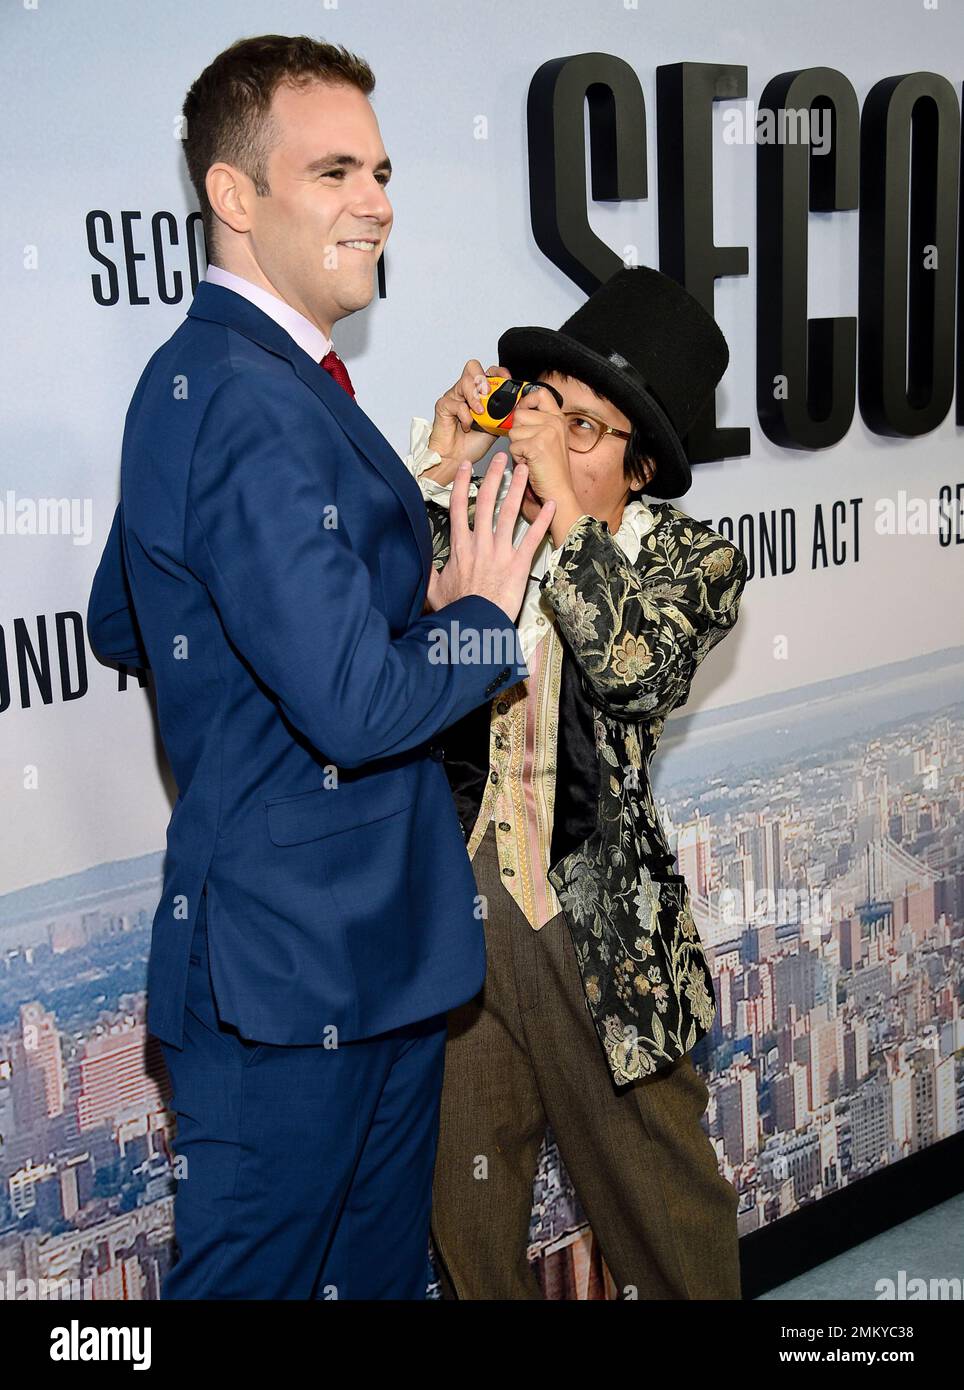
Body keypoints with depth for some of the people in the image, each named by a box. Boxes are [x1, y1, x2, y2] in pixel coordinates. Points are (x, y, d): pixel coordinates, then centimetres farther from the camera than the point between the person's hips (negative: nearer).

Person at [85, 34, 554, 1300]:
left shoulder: (198, 377, 11)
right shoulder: (252, 407, -22)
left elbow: (119, 624, 19)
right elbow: (357, 706, -29)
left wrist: (402, 611, 14)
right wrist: (484, 618, -9)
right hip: (297, 966, -10)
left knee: (381, 1263, 22)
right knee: (256, 1273, 9)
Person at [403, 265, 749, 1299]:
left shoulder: (693, 560, -1)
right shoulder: (468, 523, 5)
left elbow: (639, 674, -20)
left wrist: (560, 497, -21)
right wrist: (438, 464, -11)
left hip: (592, 927, -2)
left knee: (659, 1201, 15)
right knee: (463, 1199, 17)